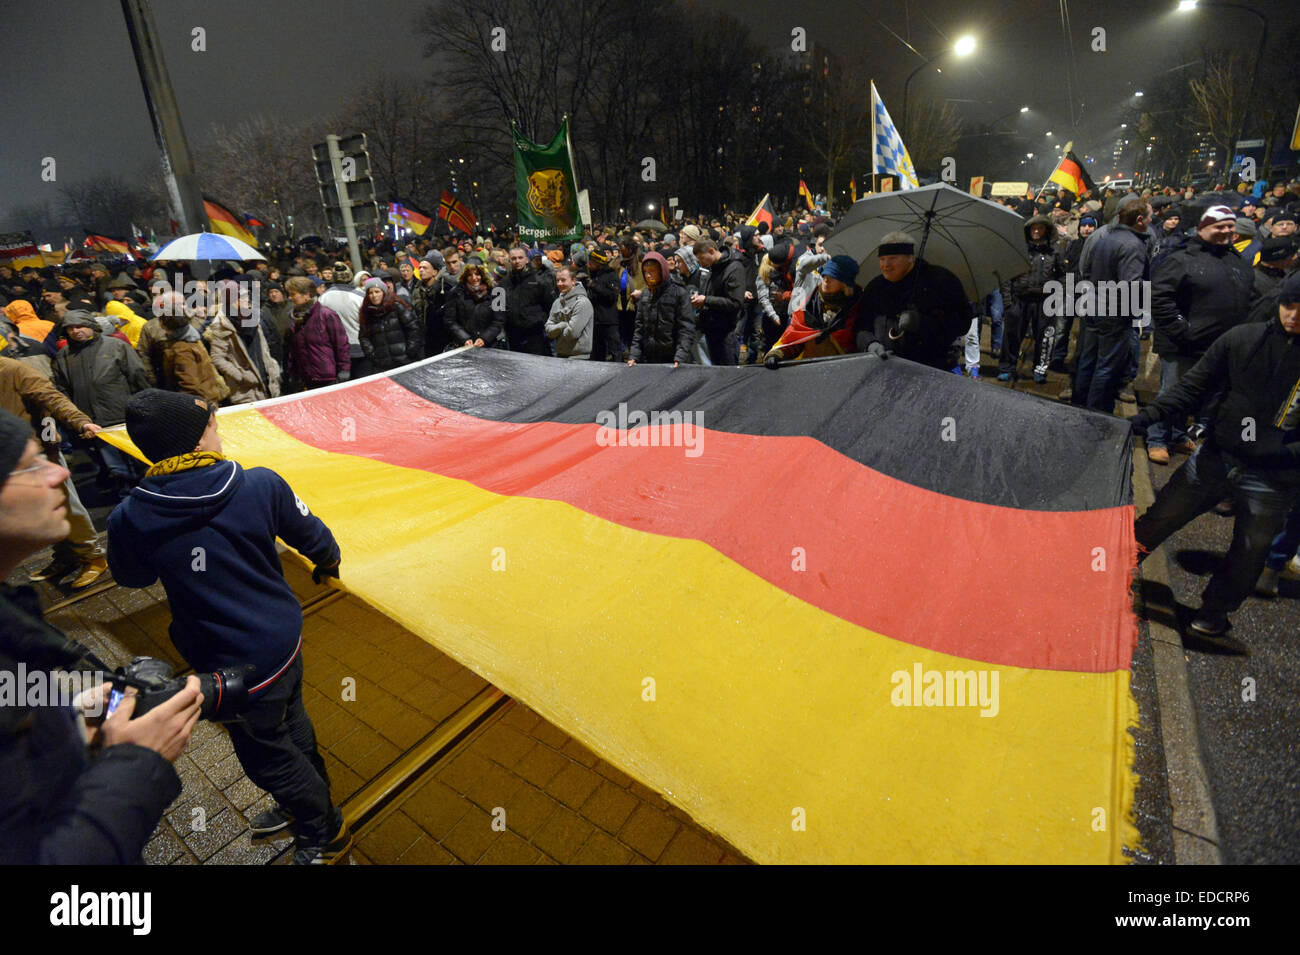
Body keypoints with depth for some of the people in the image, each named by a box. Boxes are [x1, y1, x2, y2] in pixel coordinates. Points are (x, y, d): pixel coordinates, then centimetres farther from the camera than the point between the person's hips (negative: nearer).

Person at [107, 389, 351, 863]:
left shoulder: (129, 520, -19)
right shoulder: (261, 485, -18)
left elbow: (130, 576, 3)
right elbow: (312, 536, -1)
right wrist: (328, 561, 20)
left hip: (237, 667, -3)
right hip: (285, 638, 3)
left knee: (267, 753, 20)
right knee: (291, 724, 29)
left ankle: (325, 834, 40)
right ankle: (307, 801, 54)